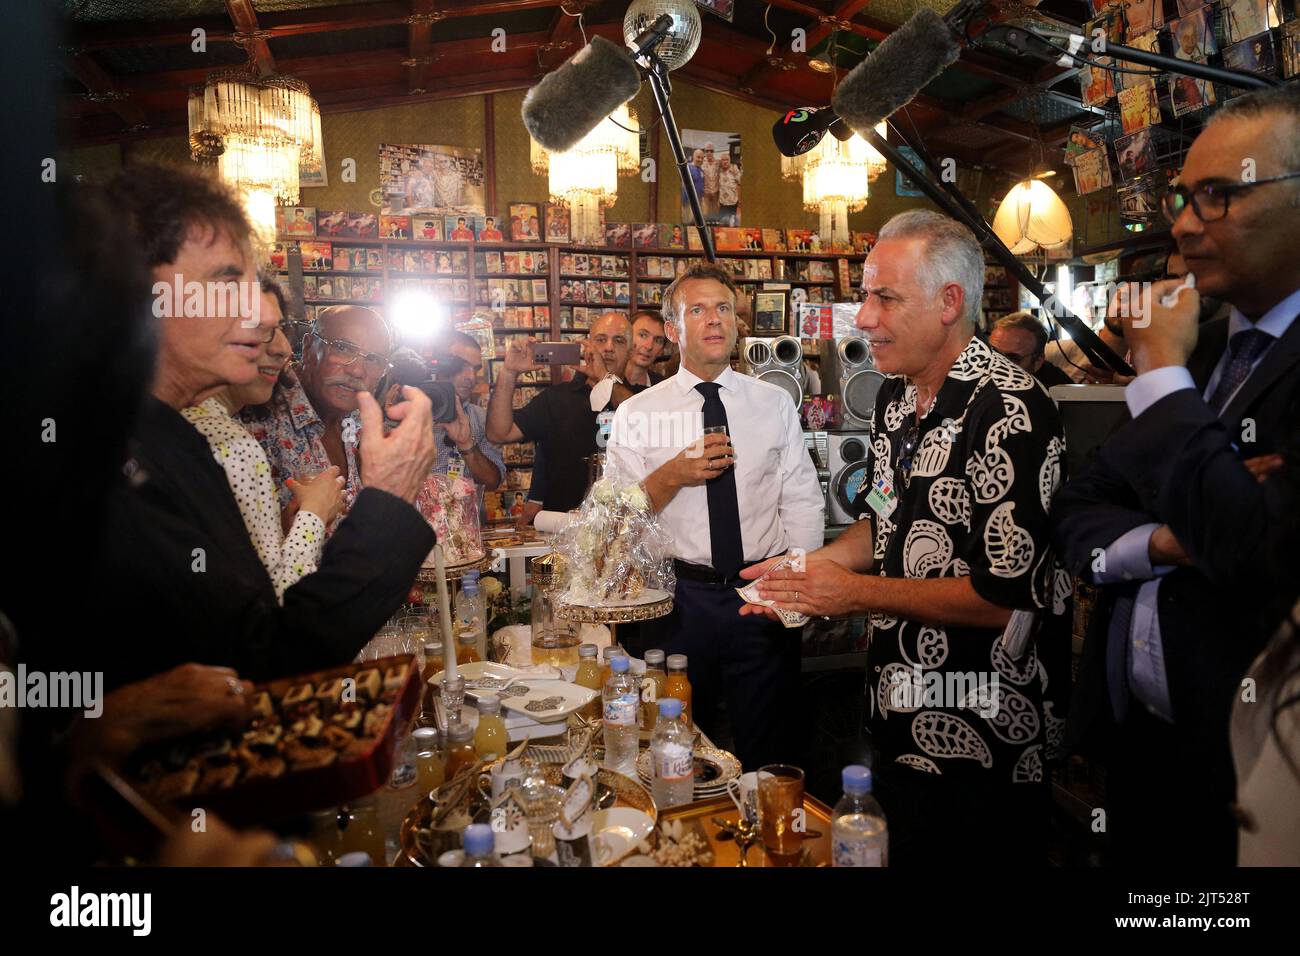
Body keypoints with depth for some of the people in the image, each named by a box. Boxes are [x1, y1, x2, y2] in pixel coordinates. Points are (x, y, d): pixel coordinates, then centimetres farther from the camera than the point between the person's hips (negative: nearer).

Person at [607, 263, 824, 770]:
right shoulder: (636, 414, 0)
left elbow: (803, 500, 3)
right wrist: (670, 477, -19)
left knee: (772, 754, 14)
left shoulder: (776, 403, 5)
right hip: (679, 598, -1)